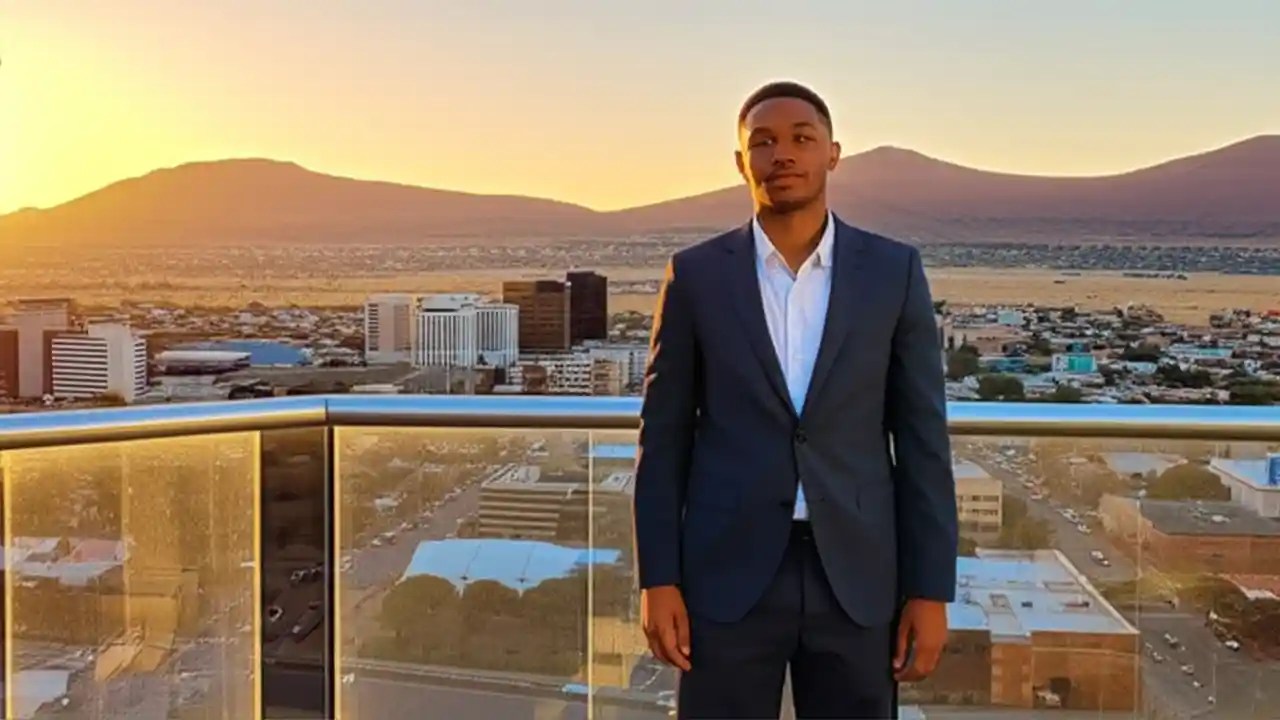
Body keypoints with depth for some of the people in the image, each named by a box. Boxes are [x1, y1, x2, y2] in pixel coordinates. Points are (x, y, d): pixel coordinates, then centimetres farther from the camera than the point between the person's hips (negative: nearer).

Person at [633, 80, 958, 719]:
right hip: (729, 572, 0)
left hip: (856, 575, 1)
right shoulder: (695, 275, 0)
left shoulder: (894, 271, 1)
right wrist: (657, 579, -4)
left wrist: (931, 590, -2)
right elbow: (663, 439, 2)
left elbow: (923, 439, 1)